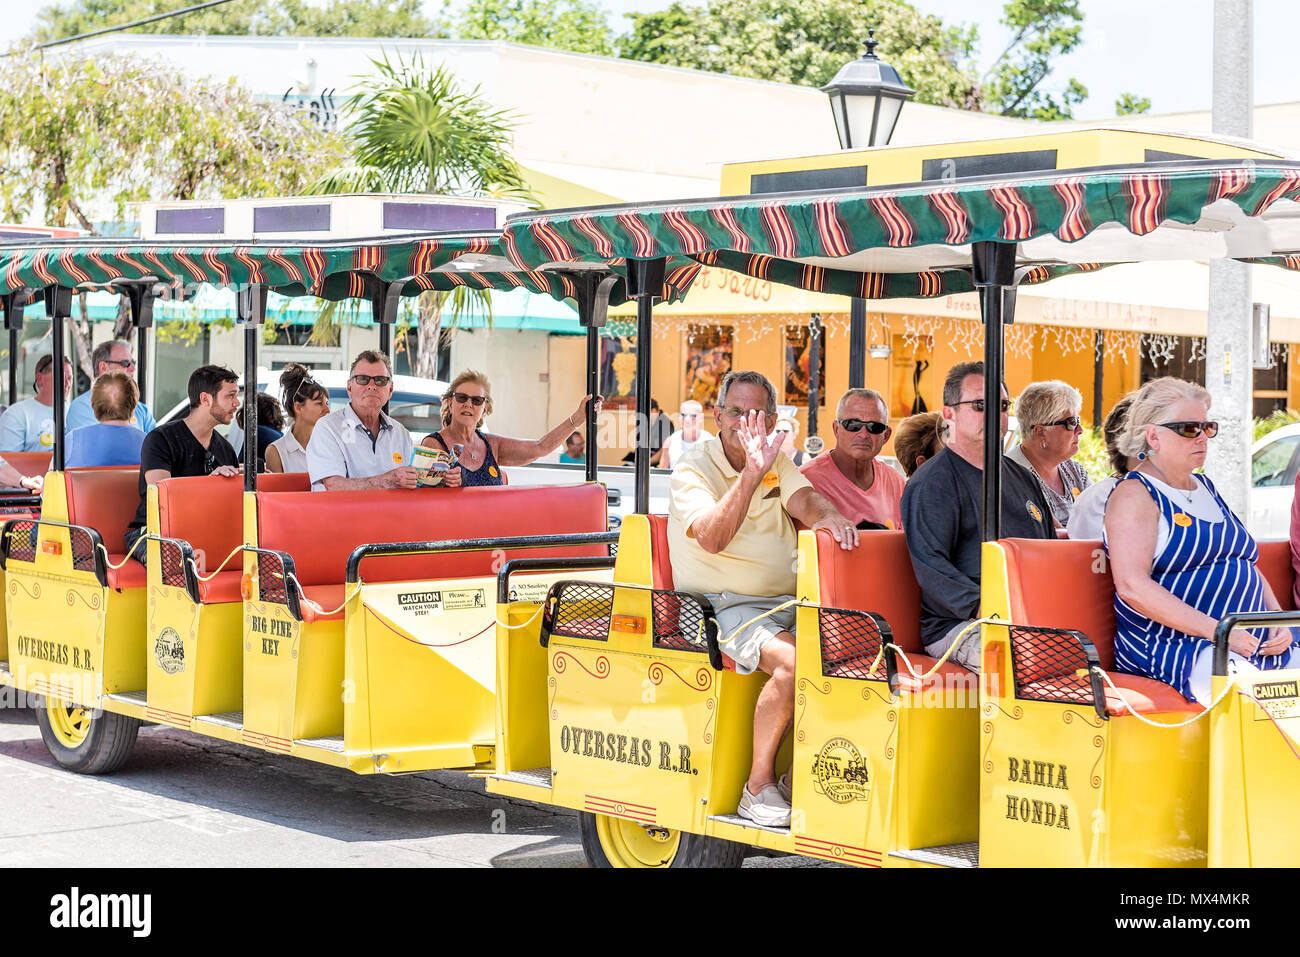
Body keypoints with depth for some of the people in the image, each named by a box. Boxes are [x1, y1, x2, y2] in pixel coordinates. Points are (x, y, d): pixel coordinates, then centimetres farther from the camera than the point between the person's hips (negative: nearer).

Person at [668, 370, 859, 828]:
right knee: (792, 661, -32)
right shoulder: (693, 470, -5)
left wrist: (827, 517, -28)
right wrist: (752, 474, -33)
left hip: (788, 601, 6)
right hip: (723, 606, -6)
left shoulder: (777, 460, 15)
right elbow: (711, 538, -24)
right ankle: (758, 786, -18)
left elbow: (804, 500, -4)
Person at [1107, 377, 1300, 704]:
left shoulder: (1205, 488, 23)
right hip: (1173, 644, -9)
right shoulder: (1134, 494, -3)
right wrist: (1215, 631, -21)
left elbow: (1248, 564, 28)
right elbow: (1132, 586, -17)